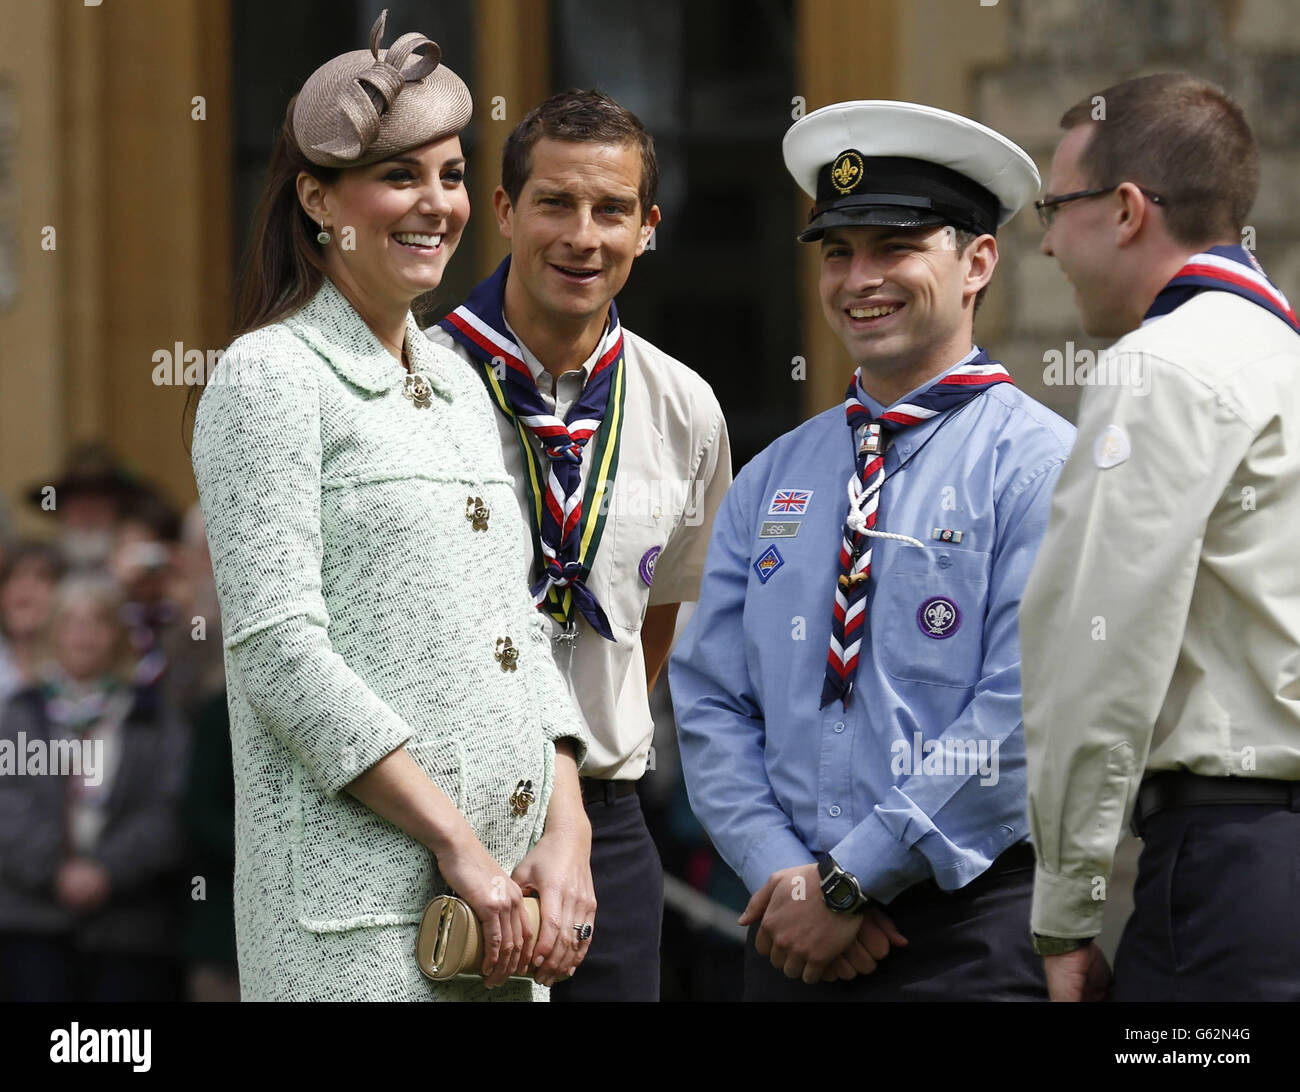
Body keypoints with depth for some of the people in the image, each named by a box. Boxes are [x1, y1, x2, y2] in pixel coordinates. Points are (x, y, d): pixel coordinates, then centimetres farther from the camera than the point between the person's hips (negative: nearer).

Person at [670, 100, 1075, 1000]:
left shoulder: (1038, 465, -5)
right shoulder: (772, 481, 14)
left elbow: (1026, 710, -13)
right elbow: (711, 700, 10)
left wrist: (851, 884, -14)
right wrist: (782, 873, -7)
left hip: (973, 934, -5)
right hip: (797, 931, 5)